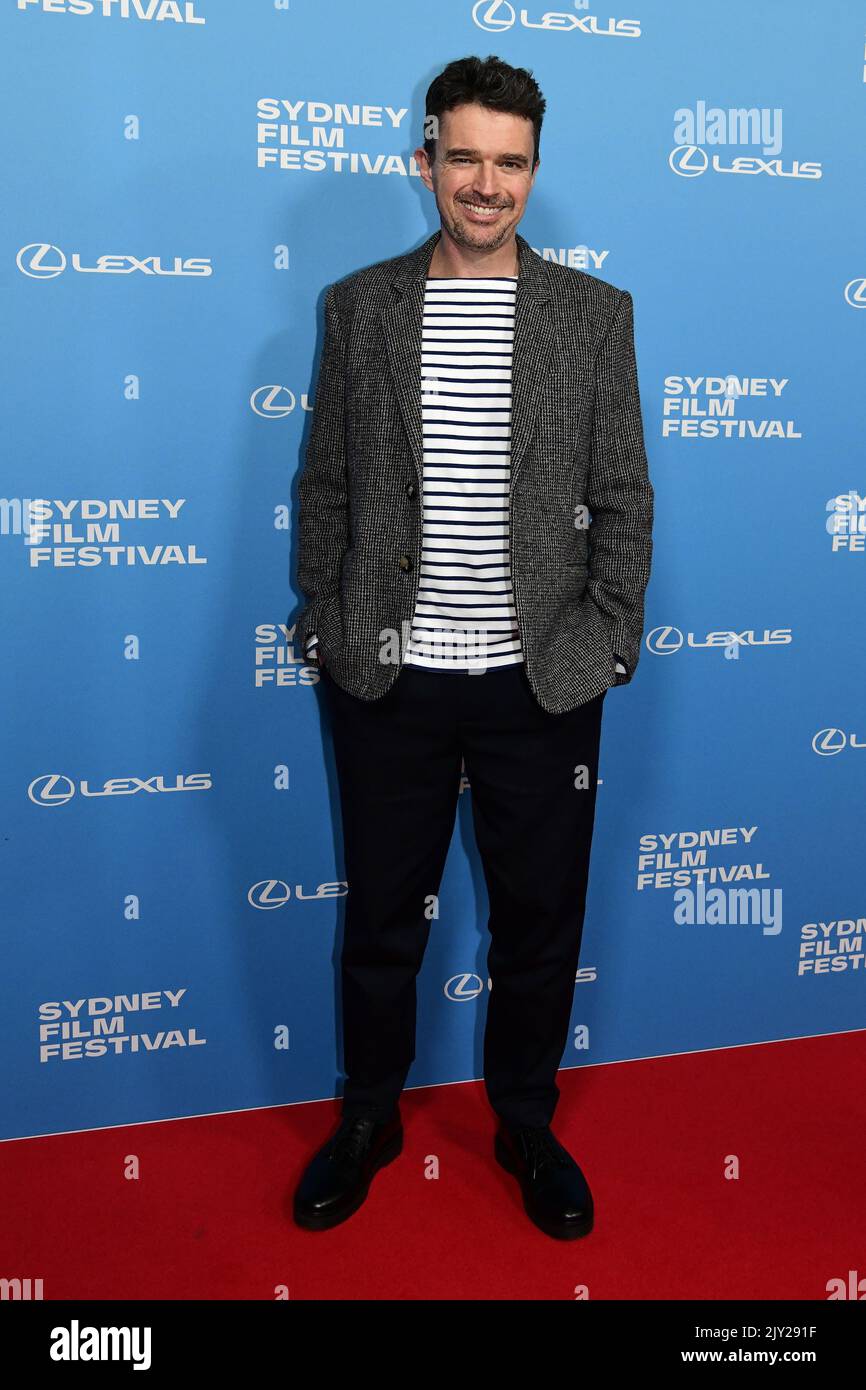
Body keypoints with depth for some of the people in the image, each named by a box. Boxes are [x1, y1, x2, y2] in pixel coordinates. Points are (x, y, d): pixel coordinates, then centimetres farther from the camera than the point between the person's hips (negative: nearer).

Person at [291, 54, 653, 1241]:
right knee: (381, 918, 14)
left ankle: (526, 1123, 36)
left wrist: (609, 642, -4)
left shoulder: (595, 313, 2)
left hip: (543, 684, 0)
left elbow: (623, 498, 2)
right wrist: (326, 631, 1)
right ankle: (369, 1118, 37)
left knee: (541, 919, 13)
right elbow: (325, 486, 5)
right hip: (389, 682, 1)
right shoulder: (358, 306, 3)